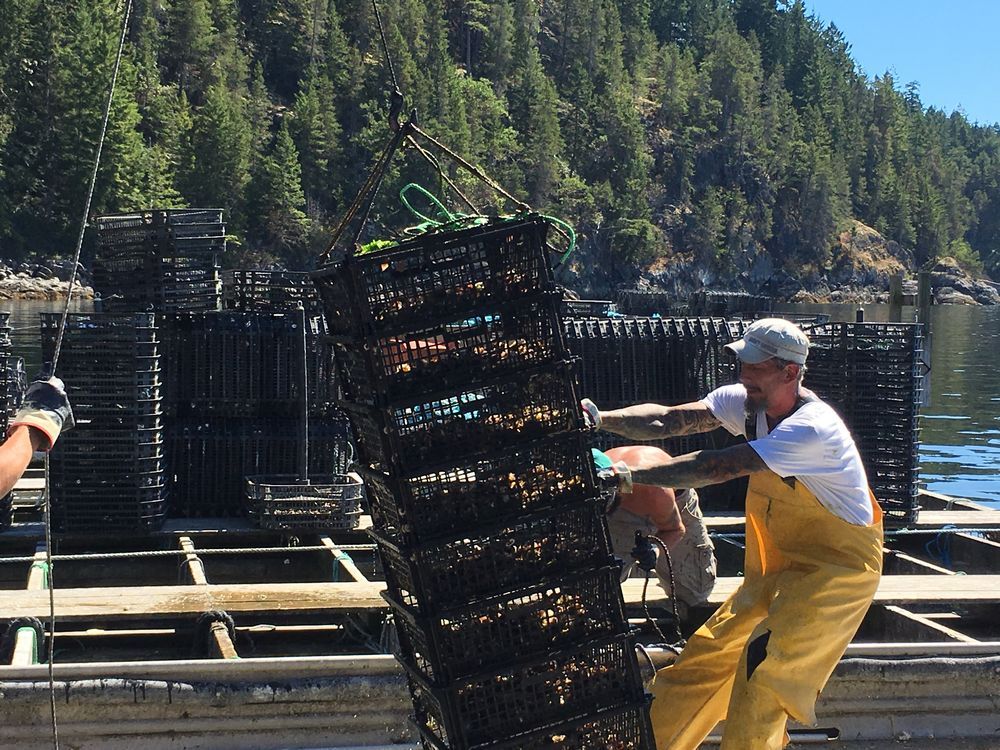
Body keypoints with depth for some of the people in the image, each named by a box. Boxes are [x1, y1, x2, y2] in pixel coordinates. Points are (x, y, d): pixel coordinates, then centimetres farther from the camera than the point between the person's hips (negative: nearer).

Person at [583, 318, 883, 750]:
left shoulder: (812, 428, -28)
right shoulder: (748, 403, -4)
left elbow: (715, 468, -35)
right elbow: (670, 420, -14)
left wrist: (627, 474, -37)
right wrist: (600, 419, -30)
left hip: (838, 565, -7)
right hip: (779, 565, 8)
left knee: (764, 665, -20)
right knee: (709, 652, 5)